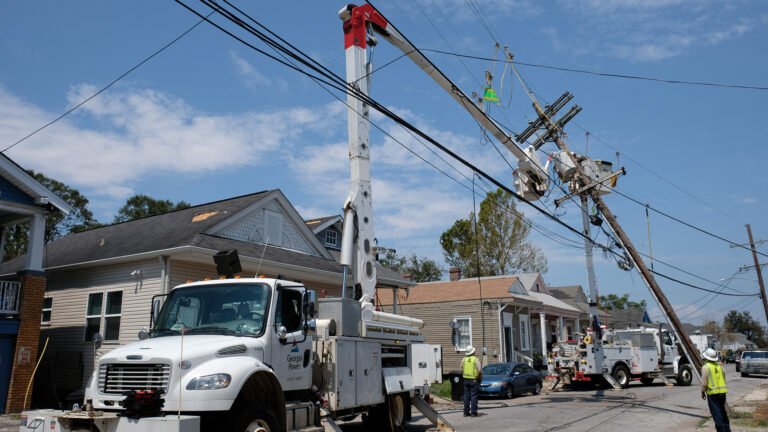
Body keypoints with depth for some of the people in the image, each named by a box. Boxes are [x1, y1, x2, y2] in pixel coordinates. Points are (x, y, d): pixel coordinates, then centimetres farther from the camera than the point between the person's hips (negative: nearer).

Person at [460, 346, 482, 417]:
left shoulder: (463, 359, 3)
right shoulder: (476, 360, -9)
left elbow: (461, 370, 4)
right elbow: (479, 371, -12)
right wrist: (480, 378, 1)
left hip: (466, 380, 4)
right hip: (474, 380, -4)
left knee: (466, 396, 9)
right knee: (474, 396, 0)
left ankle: (466, 412, 11)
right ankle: (473, 412, -2)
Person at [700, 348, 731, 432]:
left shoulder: (706, 367, -11)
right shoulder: (719, 366, 9)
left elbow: (704, 383, -13)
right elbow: (724, 379, 14)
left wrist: (703, 392, 1)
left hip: (713, 393, -7)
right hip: (722, 392, 7)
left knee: (717, 414, -2)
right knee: (723, 412, 21)